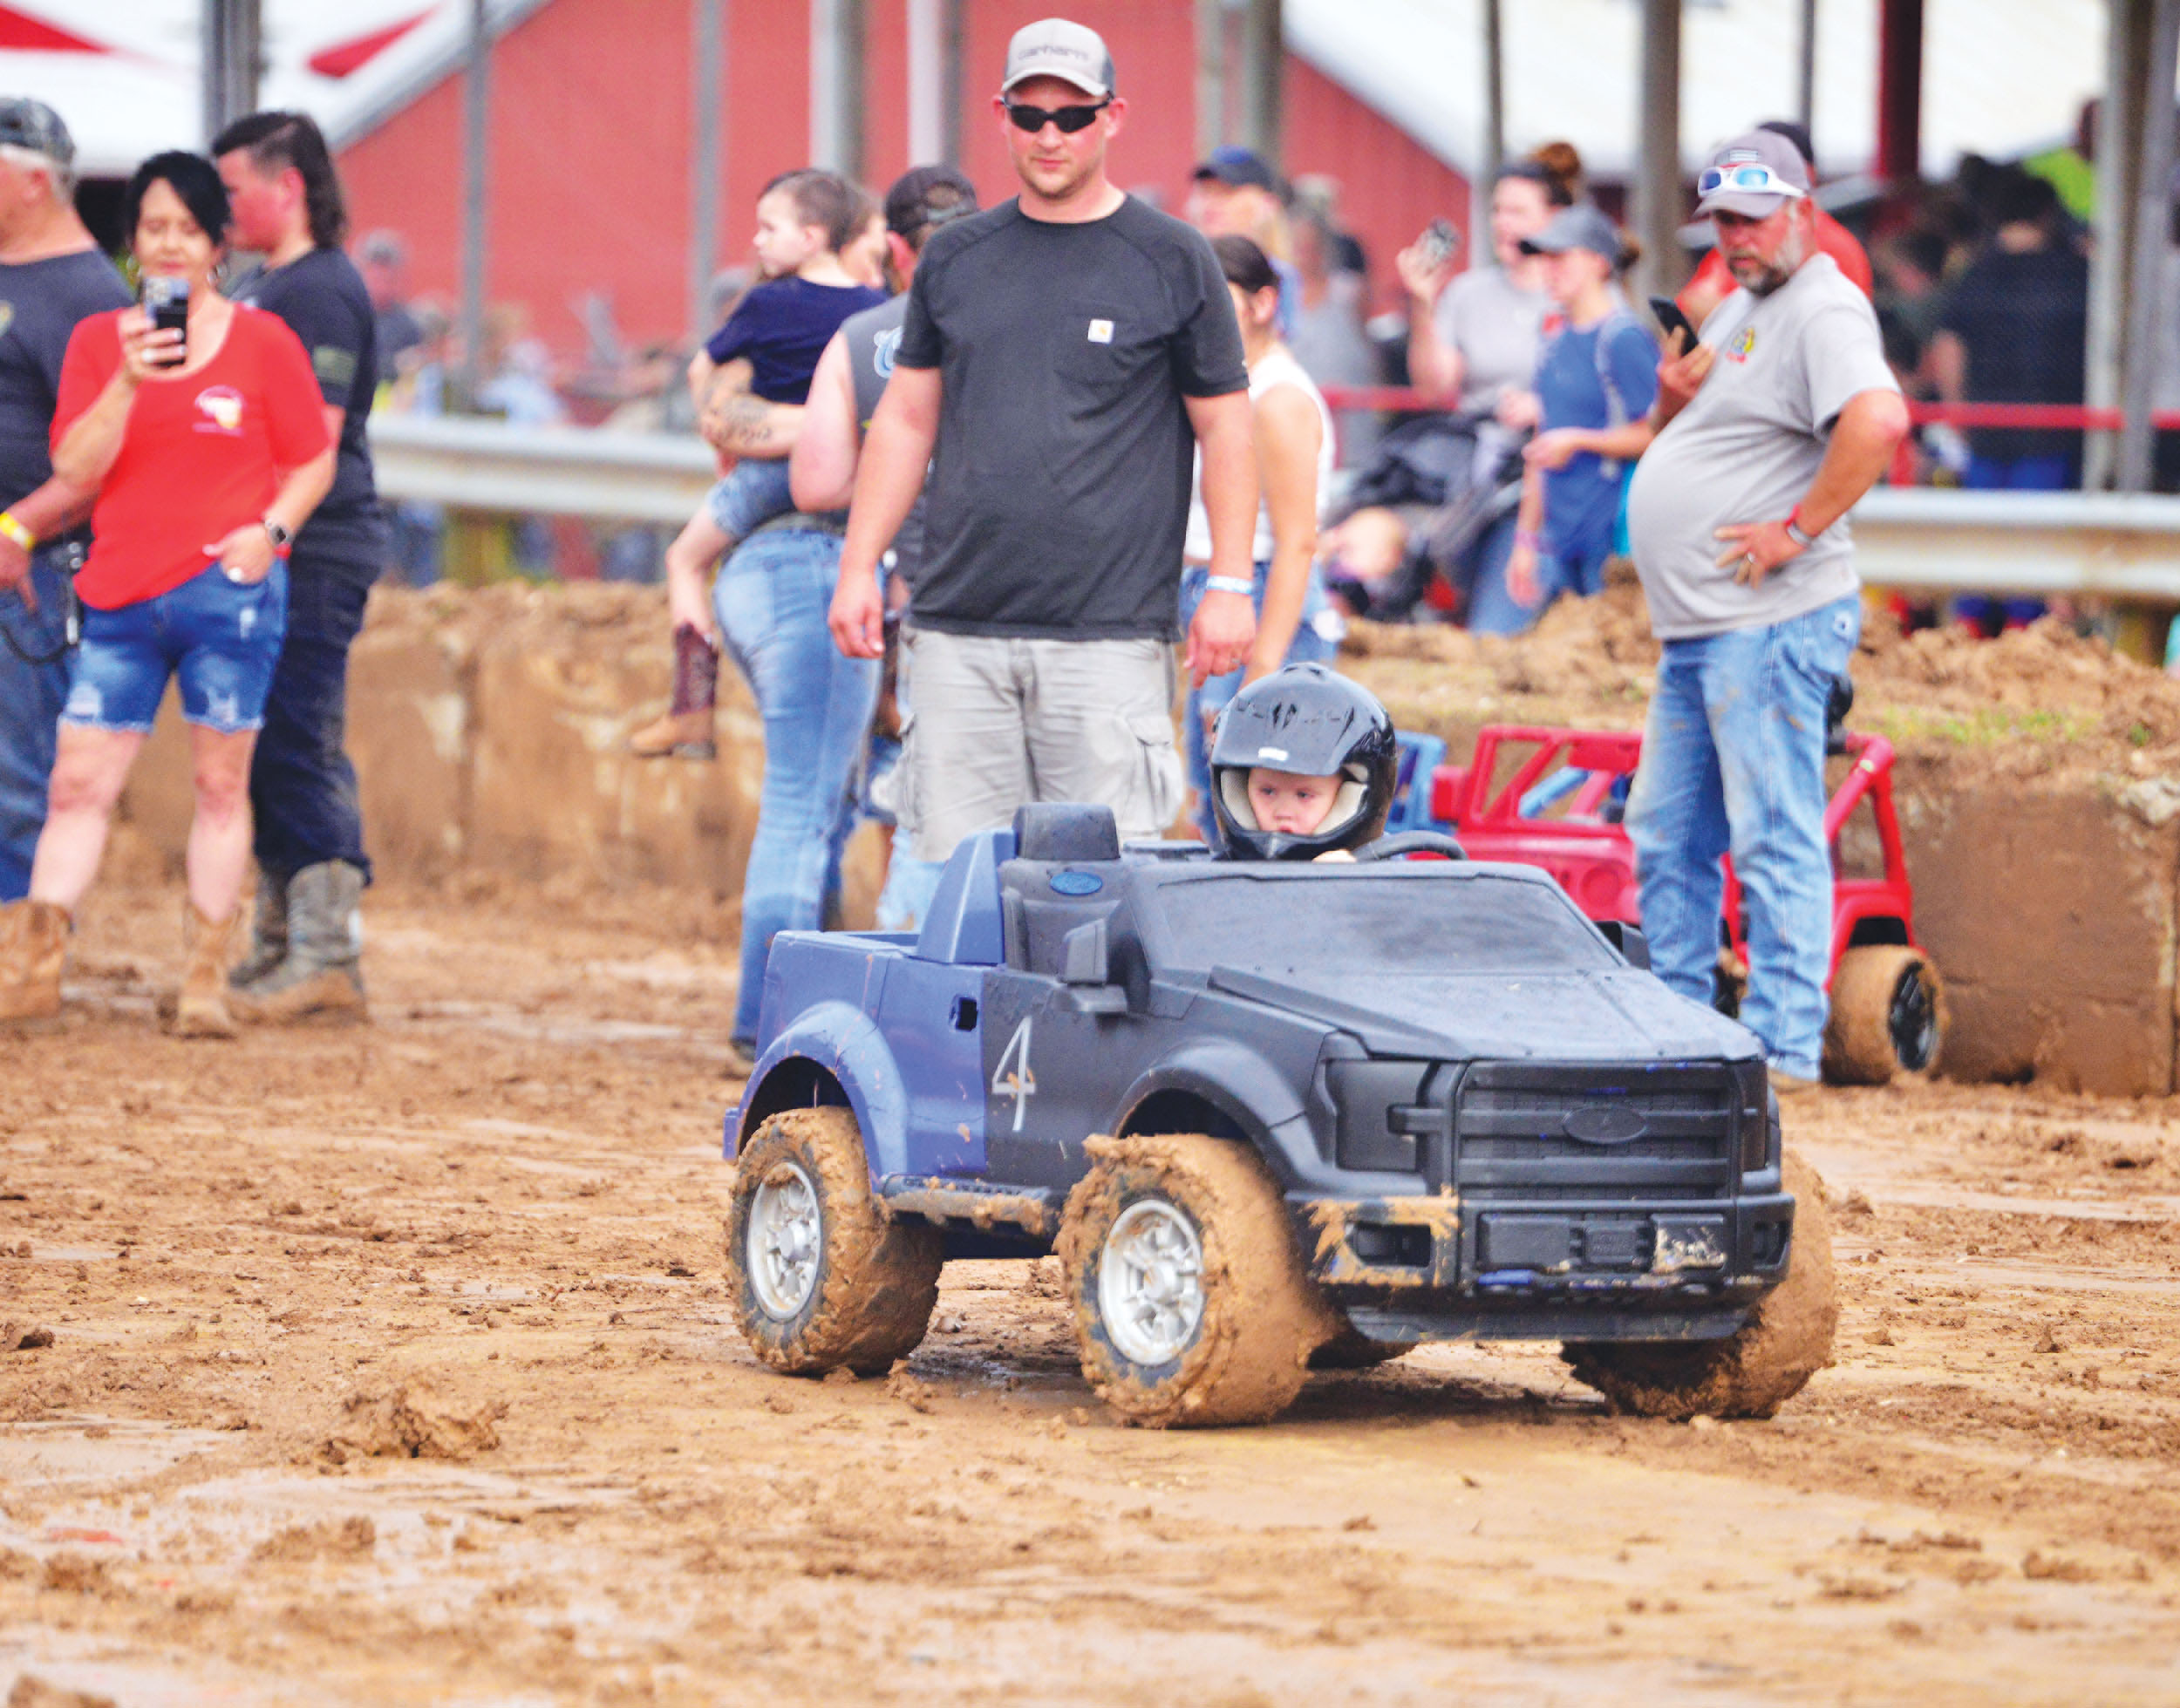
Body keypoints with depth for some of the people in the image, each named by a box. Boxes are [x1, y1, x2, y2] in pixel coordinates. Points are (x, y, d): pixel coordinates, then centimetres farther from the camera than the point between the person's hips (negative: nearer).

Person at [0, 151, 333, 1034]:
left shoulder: (263, 340, 4)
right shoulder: (98, 340, 9)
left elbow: (313, 462, 7)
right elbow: (76, 470, -1)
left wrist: (270, 528, -10)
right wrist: (129, 379, -13)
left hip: (228, 590, -2)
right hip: (121, 596, 2)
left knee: (221, 783, 1)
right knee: (78, 781, -2)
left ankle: (206, 980, 6)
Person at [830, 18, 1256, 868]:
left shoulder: (1172, 262, 3)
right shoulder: (954, 258, 13)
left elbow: (1224, 425, 5)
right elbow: (907, 418, 18)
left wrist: (1229, 584, -2)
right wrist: (858, 566, 11)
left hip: (1110, 632, -3)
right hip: (957, 631, 3)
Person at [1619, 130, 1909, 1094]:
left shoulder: (1822, 309, -11)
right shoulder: (1737, 310, 21)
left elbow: (1879, 419, -30)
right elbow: (1673, 444, 31)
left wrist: (1797, 530, -24)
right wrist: (1673, 395, 7)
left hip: (1769, 622, -11)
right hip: (1696, 630, 11)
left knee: (1774, 838, -10)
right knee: (1665, 833, 15)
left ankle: (1782, 1045, -11)